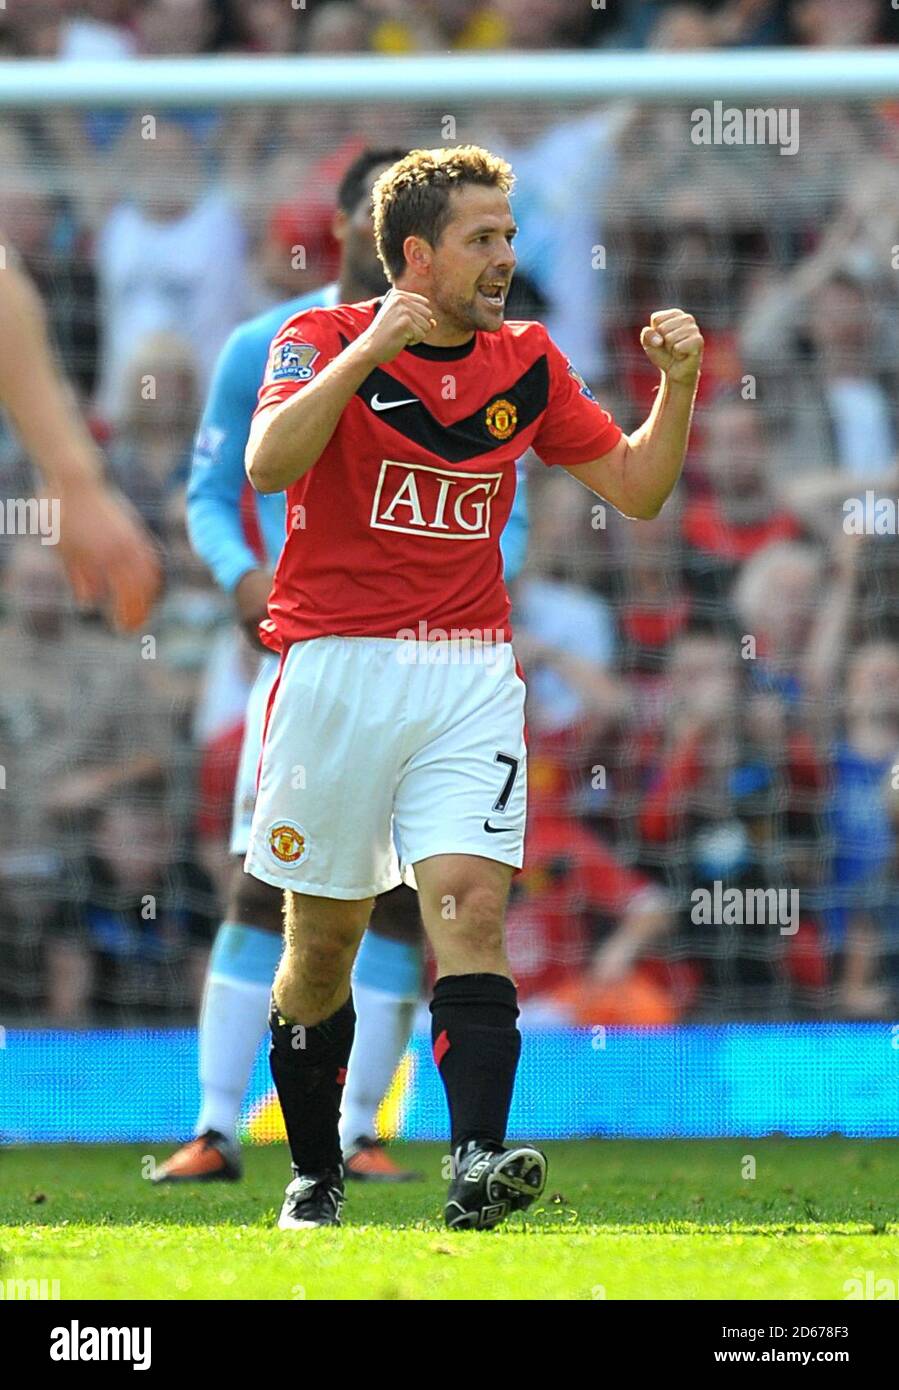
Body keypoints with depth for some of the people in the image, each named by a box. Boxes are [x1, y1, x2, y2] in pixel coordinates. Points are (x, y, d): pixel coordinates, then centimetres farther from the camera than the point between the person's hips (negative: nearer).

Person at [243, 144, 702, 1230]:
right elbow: (269, 462, -23)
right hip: (337, 669, -2)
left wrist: (677, 385, -3)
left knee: (471, 912, -15)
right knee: (324, 941, 6)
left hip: (470, 676, 2)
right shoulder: (326, 341, -4)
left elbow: (636, 489, 12)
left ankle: (477, 1163, -26)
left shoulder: (527, 364, 9)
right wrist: (368, 350, -29)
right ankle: (314, 1174, 22)